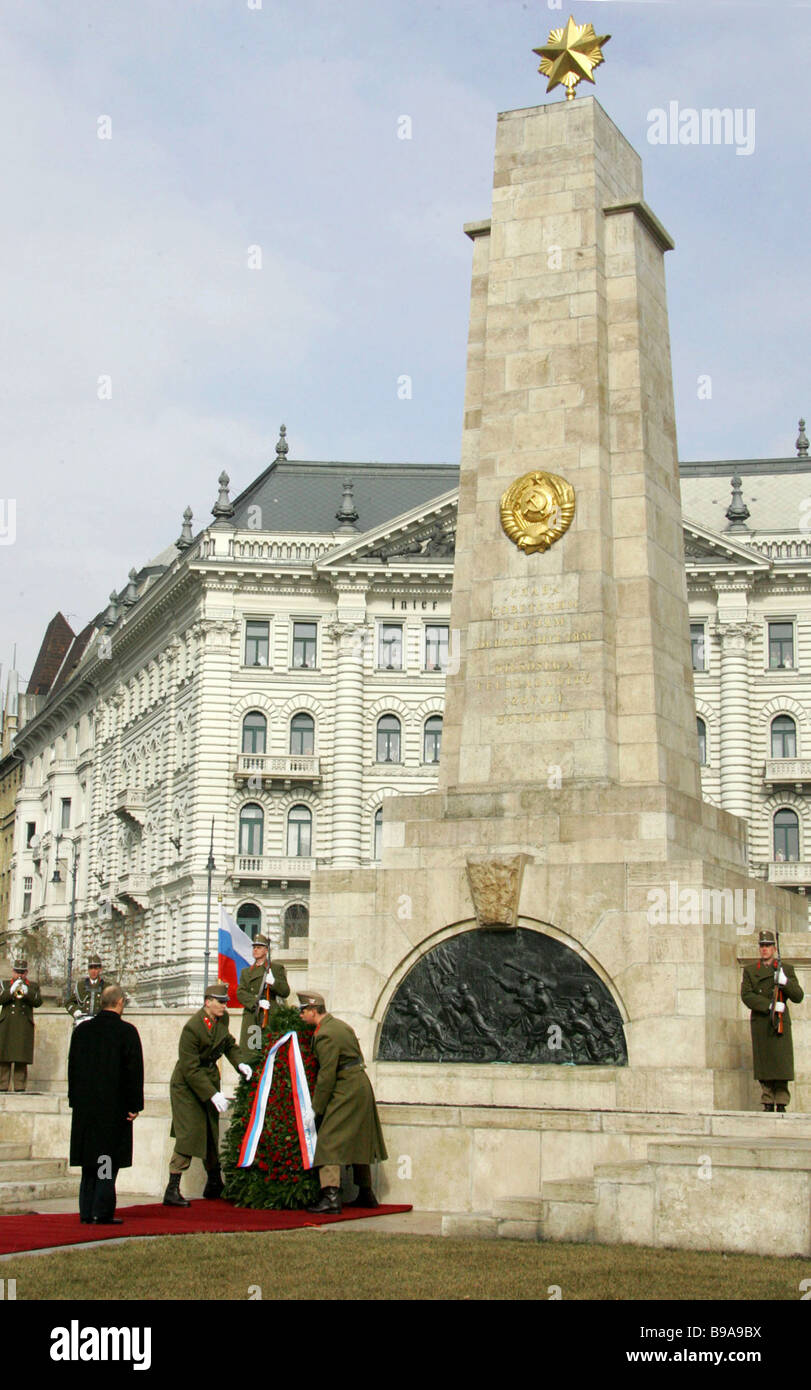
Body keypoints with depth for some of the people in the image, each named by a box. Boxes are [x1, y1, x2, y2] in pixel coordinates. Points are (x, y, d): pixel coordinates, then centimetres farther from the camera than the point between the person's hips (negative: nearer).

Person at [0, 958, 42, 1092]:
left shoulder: (33, 986, 15)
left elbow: (38, 1002, 0)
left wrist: (26, 992, -16)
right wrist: (11, 990, -17)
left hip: (25, 1028, 0)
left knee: (22, 1059, -3)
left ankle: (20, 1087, -1)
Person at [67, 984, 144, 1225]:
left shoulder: (81, 1030, 6)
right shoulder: (126, 1031, -9)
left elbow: (72, 1067, 10)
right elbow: (134, 1070, -10)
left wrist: (75, 1101, 17)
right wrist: (135, 1105, -4)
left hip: (85, 1105, 5)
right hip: (114, 1106, -5)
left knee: (89, 1160, 11)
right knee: (109, 1158, 1)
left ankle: (87, 1212, 13)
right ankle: (102, 1212, 0)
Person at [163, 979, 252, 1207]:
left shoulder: (222, 1019, -3)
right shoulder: (192, 1028, -25)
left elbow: (229, 1043, 17)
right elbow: (190, 1069, -24)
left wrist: (239, 1063, -1)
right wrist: (213, 1094, -26)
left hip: (209, 1080, 7)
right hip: (187, 1086, -7)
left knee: (211, 1134, 15)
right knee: (188, 1135, -12)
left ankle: (215, 1184, 28)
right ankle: (172, 1190, -7)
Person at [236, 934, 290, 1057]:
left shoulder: (276, 968, 12)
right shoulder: (246, 972, 20)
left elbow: (285, 992, 4)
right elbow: (240, 993, 6)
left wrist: (274, 982, -16)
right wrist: (257, 1002, -12)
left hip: (270, 1016, -2)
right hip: (251, 1017, 3)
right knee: (247, 1051, -5)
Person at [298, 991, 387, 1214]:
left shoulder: (325, 1035, -17)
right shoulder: (339, 1025, 13)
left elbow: (327, 1075, -20)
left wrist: (315, 1108, -13)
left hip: (346, 1091, -10)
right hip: (361, 1087, 10)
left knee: (328, 1141, -12)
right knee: (358, 1141, 17)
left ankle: (330, 1196, -20)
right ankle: (366, 1194, 26)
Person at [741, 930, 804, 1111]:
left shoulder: (787, 969, 8)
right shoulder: (749, 970, 10)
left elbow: (798, 996, 1)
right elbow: (746, 995, -4)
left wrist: (785, 982, -18)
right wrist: (770, 1005, -16)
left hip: (781, 1022, -1)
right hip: (760, 1023, 1)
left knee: (782, 1061, -6)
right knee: (764, 1065, -1)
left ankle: (781, 1104, -1)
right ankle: (767, 1104, 4)